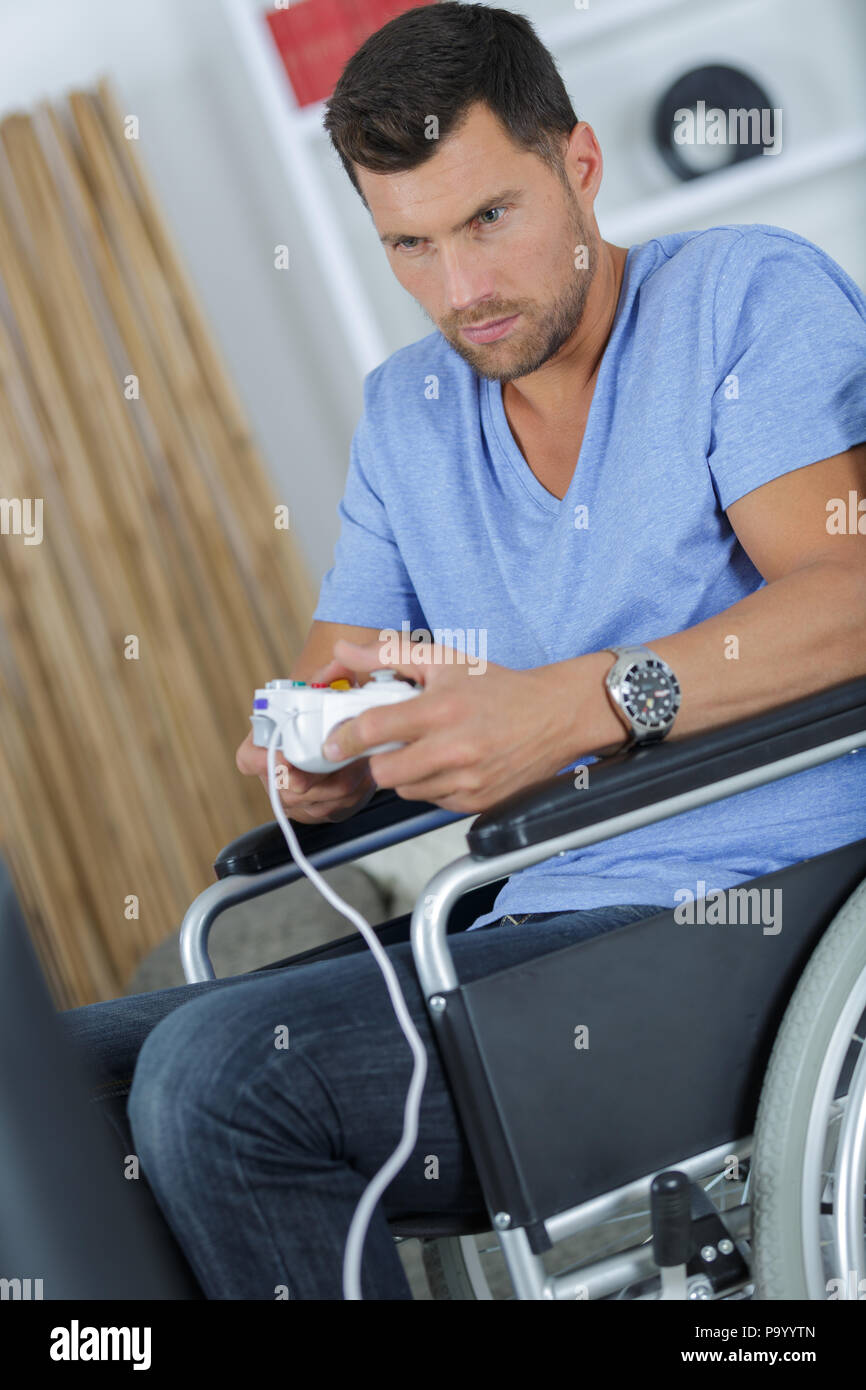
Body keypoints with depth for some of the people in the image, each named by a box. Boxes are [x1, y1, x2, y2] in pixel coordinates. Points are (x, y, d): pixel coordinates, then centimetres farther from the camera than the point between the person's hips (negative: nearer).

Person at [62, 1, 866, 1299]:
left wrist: (570, 706, -30)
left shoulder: (750, 297, -1)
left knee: (217, 1071, -26)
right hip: (533, 924, 7)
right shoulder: (407, 410, 19)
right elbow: (331, 667, 18)